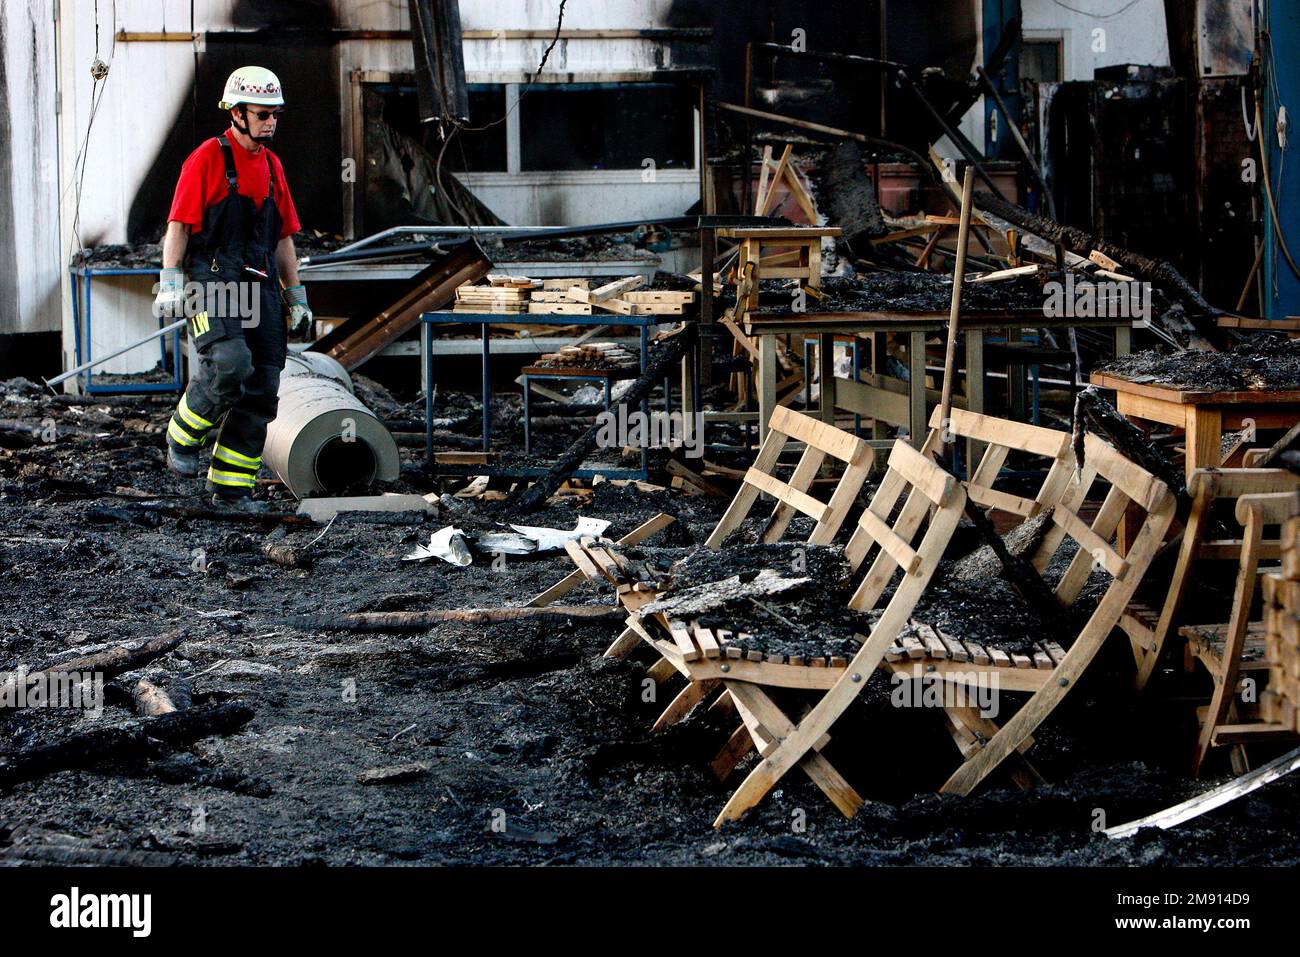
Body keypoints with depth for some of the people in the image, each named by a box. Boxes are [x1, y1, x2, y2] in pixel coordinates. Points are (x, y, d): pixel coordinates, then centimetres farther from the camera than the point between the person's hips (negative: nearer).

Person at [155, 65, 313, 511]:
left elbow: (282, 237, 21)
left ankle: (231, 488, 7)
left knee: (261, 391, 1)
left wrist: (297, 299, 19)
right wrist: (170, 284, -15)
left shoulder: (271, 165, 16)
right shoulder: (208, 158, -4)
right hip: (212, 285, -7)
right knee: (229, 366, -26)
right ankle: (182, 439, -1)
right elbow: (178, 224, -6)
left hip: (259, 288, 7)